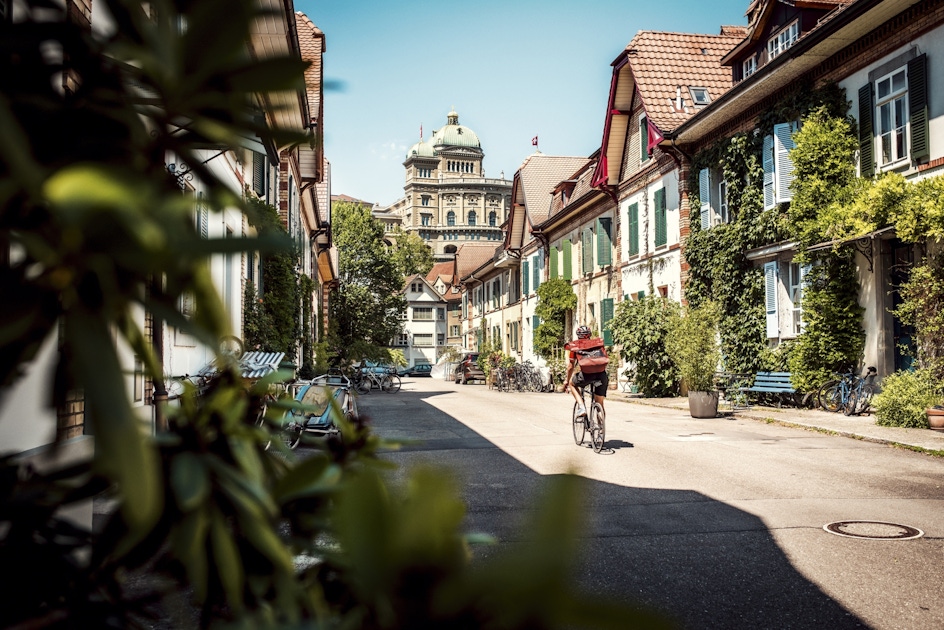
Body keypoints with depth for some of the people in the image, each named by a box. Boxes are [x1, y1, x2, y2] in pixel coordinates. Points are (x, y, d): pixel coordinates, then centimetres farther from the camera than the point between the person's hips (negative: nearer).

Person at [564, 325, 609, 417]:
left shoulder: (574, 346, 17)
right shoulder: (599, 342, 23)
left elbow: (570, 367, 18)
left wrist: (567, 381, 32)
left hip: (586, 375, -2)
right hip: (601, 374, 2)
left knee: (572, 384, 29)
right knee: (600, 404, 18)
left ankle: (581, 407, 10)